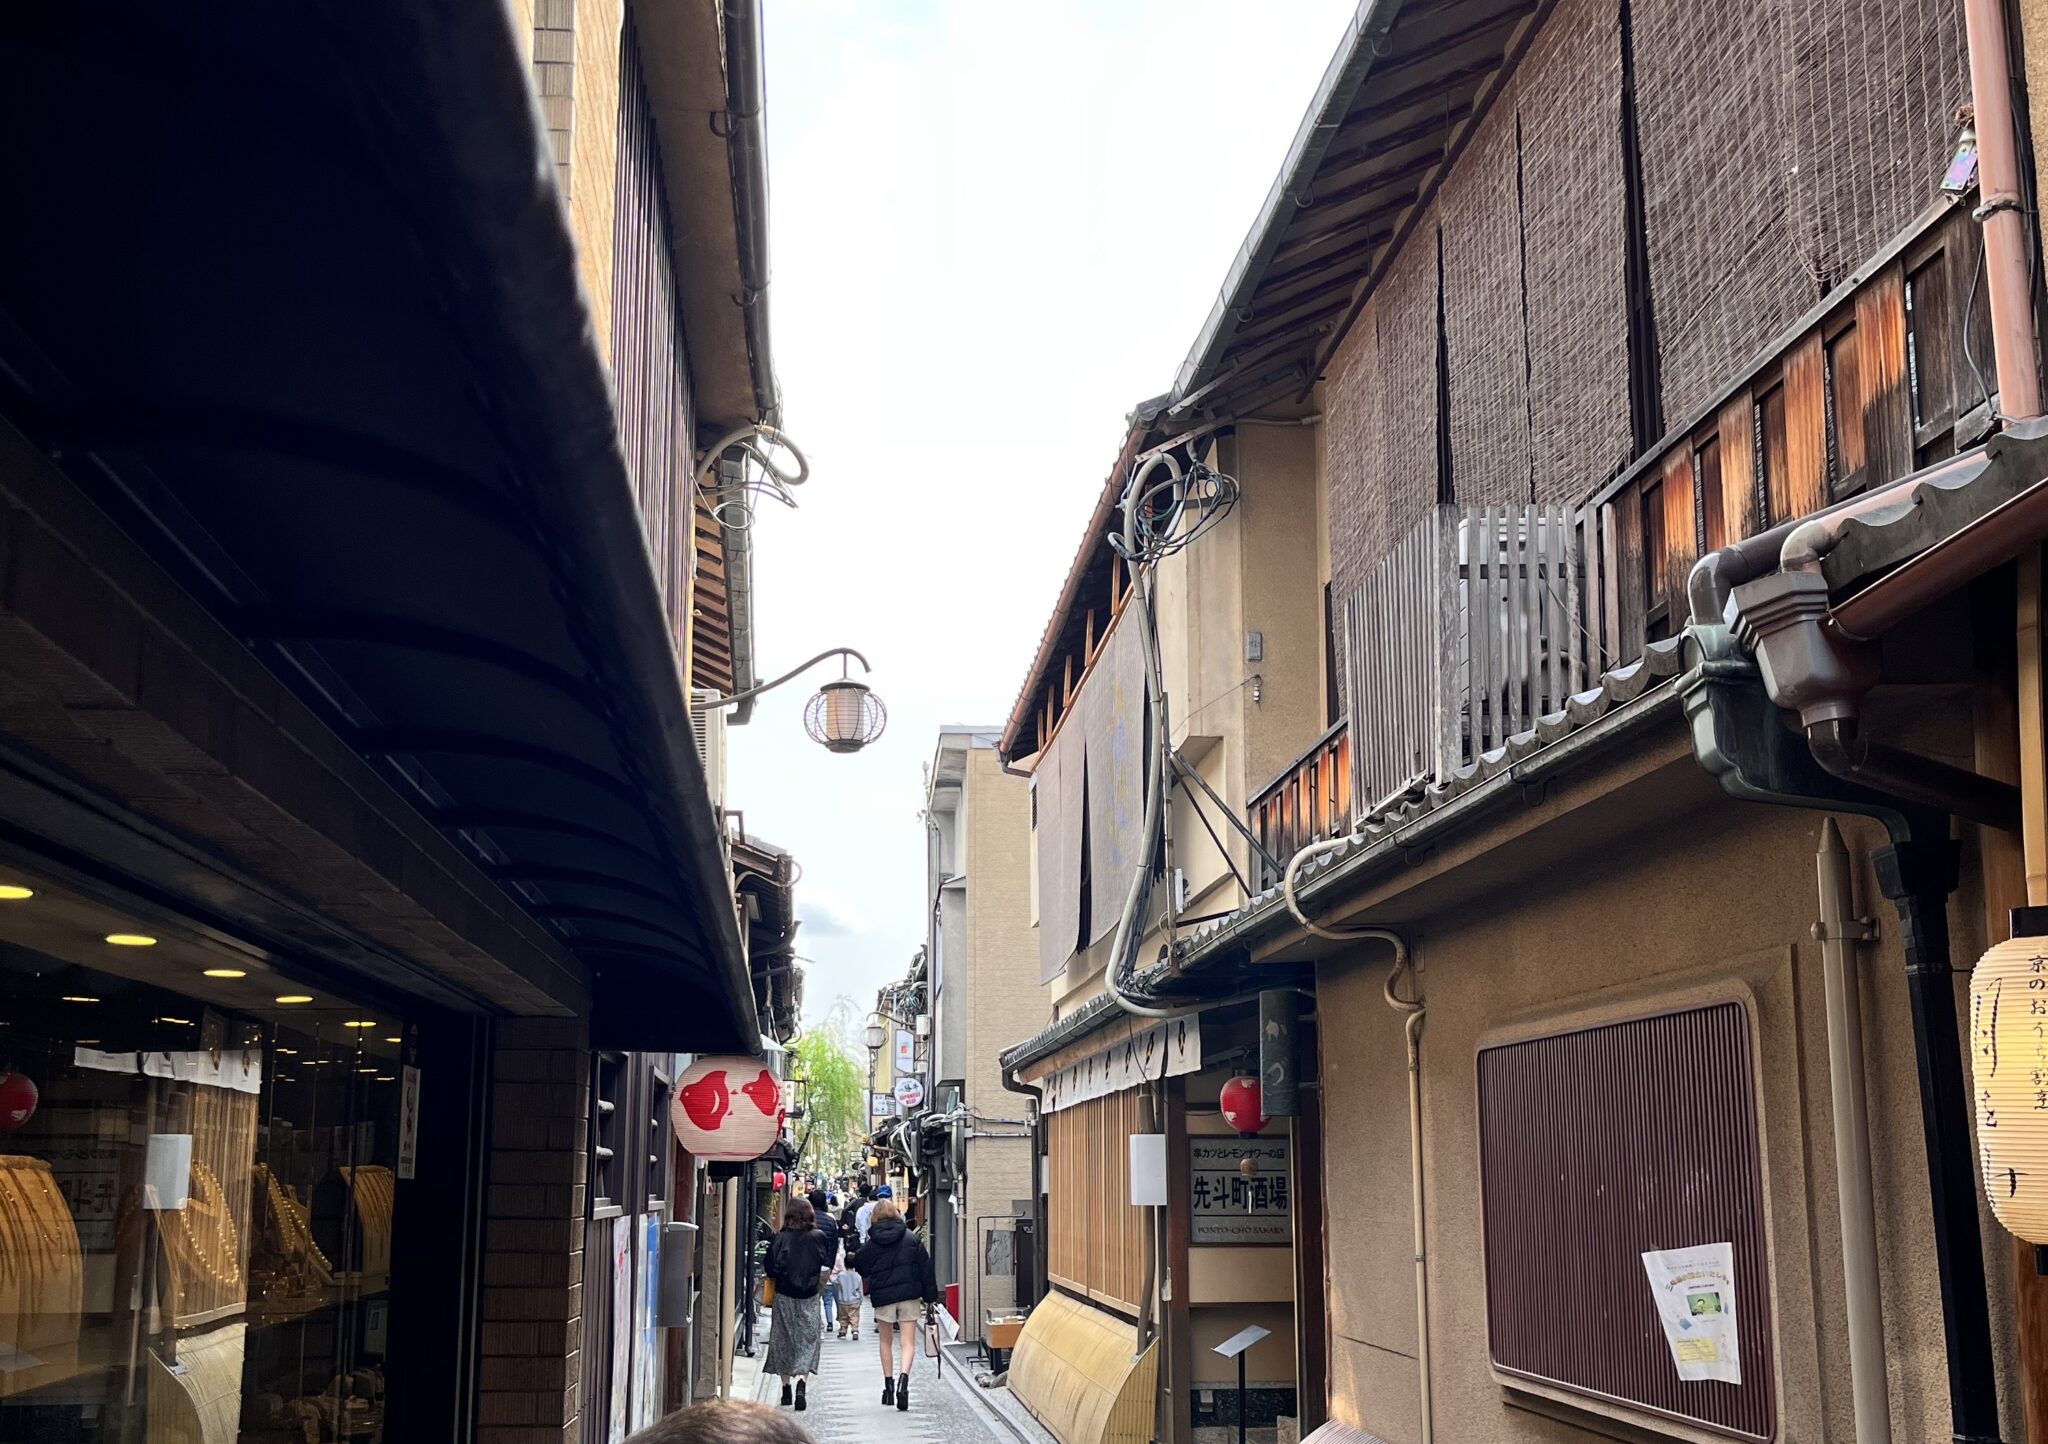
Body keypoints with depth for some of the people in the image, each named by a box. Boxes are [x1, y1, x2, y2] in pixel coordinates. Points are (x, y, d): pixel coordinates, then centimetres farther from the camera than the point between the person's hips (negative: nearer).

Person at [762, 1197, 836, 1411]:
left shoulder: (781, 1238, -9)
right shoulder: (819, 1237, -6)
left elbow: (771, 1269, -9)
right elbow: (828, 1265, 1)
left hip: (784, 1297, 0)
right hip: (809, 1297, 0)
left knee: (784, 1341, 13)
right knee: (807, 1341, 2)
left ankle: (786, 1389, 19)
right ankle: (801, 1385, -18)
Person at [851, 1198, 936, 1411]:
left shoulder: (871, 1243, -3)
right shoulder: (911, 1238, 0)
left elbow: (860, 1267, 6)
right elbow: (925, 1267, 2)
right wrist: (930, 1296, 7)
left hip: (883, 1297, 0)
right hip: (909, 1295, 0)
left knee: (886, 1342, 17)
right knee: (907, 1342, -1)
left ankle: (889, 1385, 17)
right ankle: (903, 1378, -24)